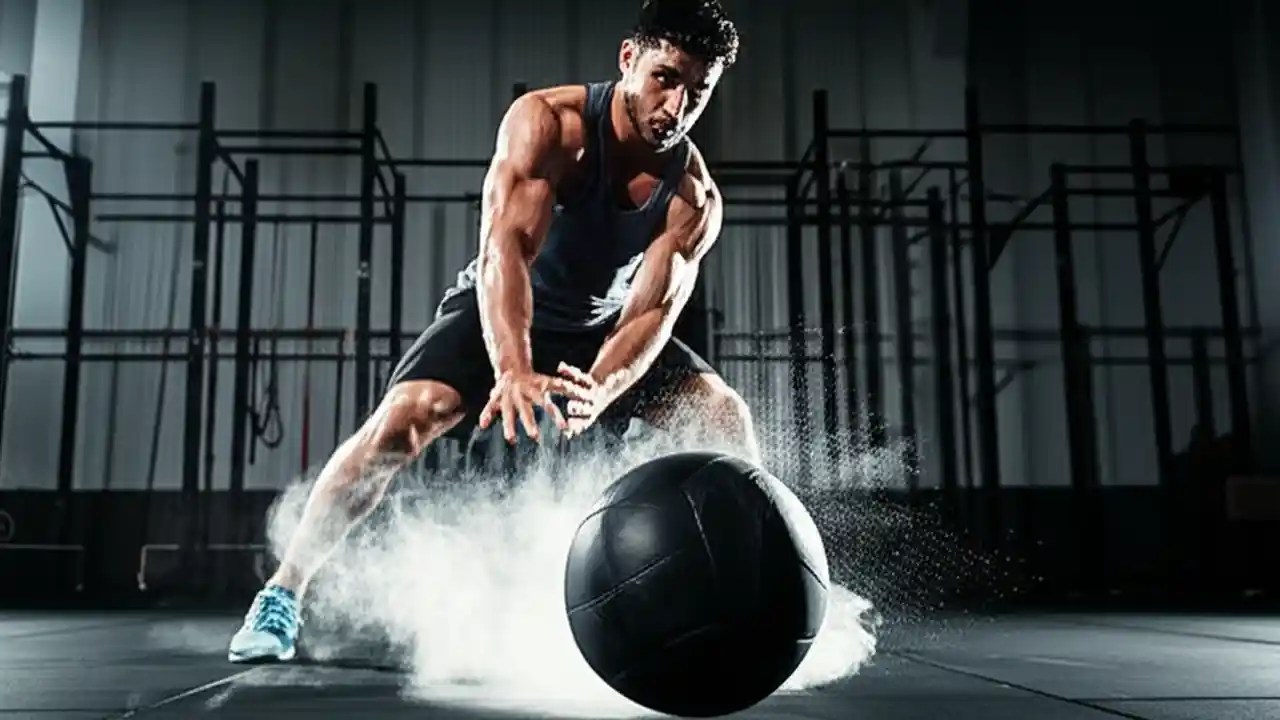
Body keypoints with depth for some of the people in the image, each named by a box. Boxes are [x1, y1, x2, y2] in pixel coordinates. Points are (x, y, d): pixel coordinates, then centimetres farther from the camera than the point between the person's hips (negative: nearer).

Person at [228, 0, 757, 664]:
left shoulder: (694, 197, -17)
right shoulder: (545, 122, -25)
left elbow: (653, 309, -25)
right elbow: (505, 244, -38)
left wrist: (599, 391, -46)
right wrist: (514, 370, -55)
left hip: (605, 331, 3)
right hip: (500, 315, -3)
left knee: (725, 414, -13)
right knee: (406, 414, -27)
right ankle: (283, 591, -12)